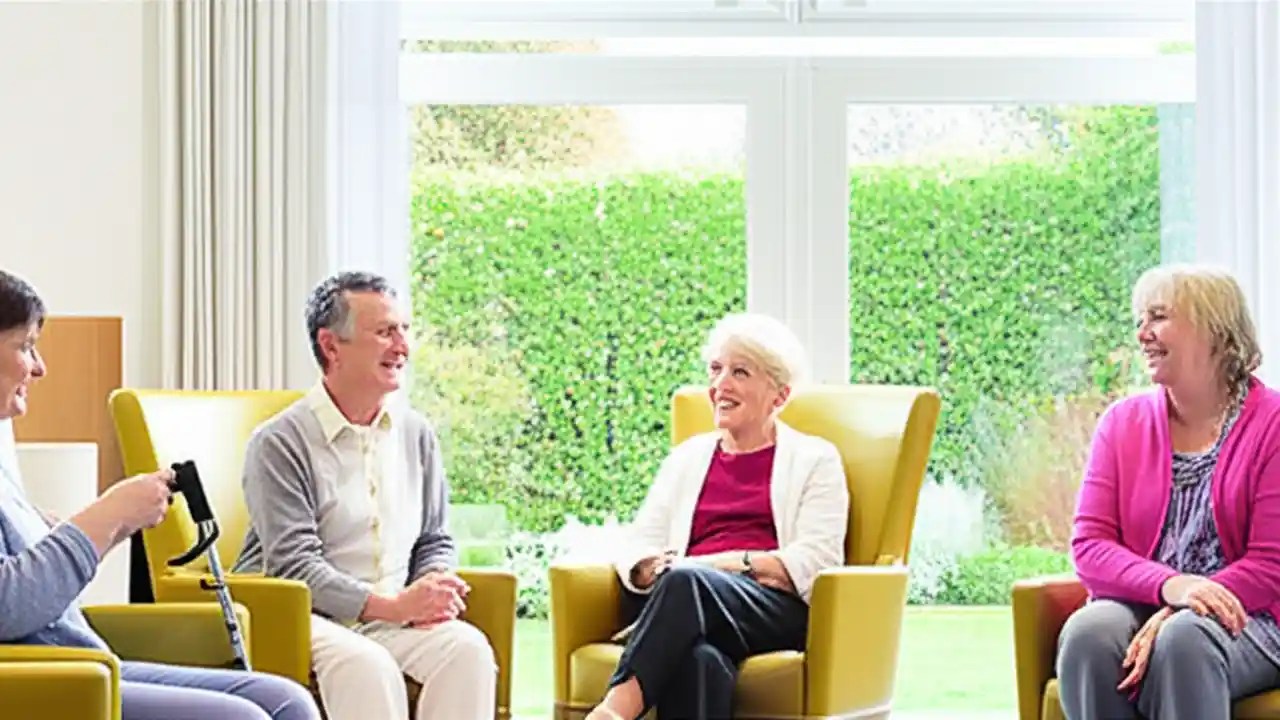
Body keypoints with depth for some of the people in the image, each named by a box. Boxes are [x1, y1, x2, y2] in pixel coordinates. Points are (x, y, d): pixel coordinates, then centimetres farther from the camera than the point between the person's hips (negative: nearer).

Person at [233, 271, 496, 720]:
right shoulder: (279, 444, -7)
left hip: (392, 618, 5)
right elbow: (295, 565, -14)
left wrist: (434, 590, -6)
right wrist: (393, 606, -21)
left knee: (468, 647, -24)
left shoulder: (415, 434, 13)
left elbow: (435, 540, 19)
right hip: (299, 616, -5)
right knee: (367, 665, -35)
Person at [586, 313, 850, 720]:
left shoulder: (814, 460, 16)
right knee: (700, 660, -39)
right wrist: (655, 570, -8)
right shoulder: (687, 457, 28)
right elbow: (637, 551, 17)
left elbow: (816, 560, 1)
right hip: (691, 599, 3)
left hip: (779, 614, -2)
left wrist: (728, 562, -11)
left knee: (689, 579, -38)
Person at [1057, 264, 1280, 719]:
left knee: (1184, 639, -36)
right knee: (1086, 632, -30)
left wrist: (1170, 618, -20)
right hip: (1136, 604, 3)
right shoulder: (1123, 422, 12)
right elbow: (1089, 546, 2)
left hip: (1240, 615, -3)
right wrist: (1170, 586, -19)